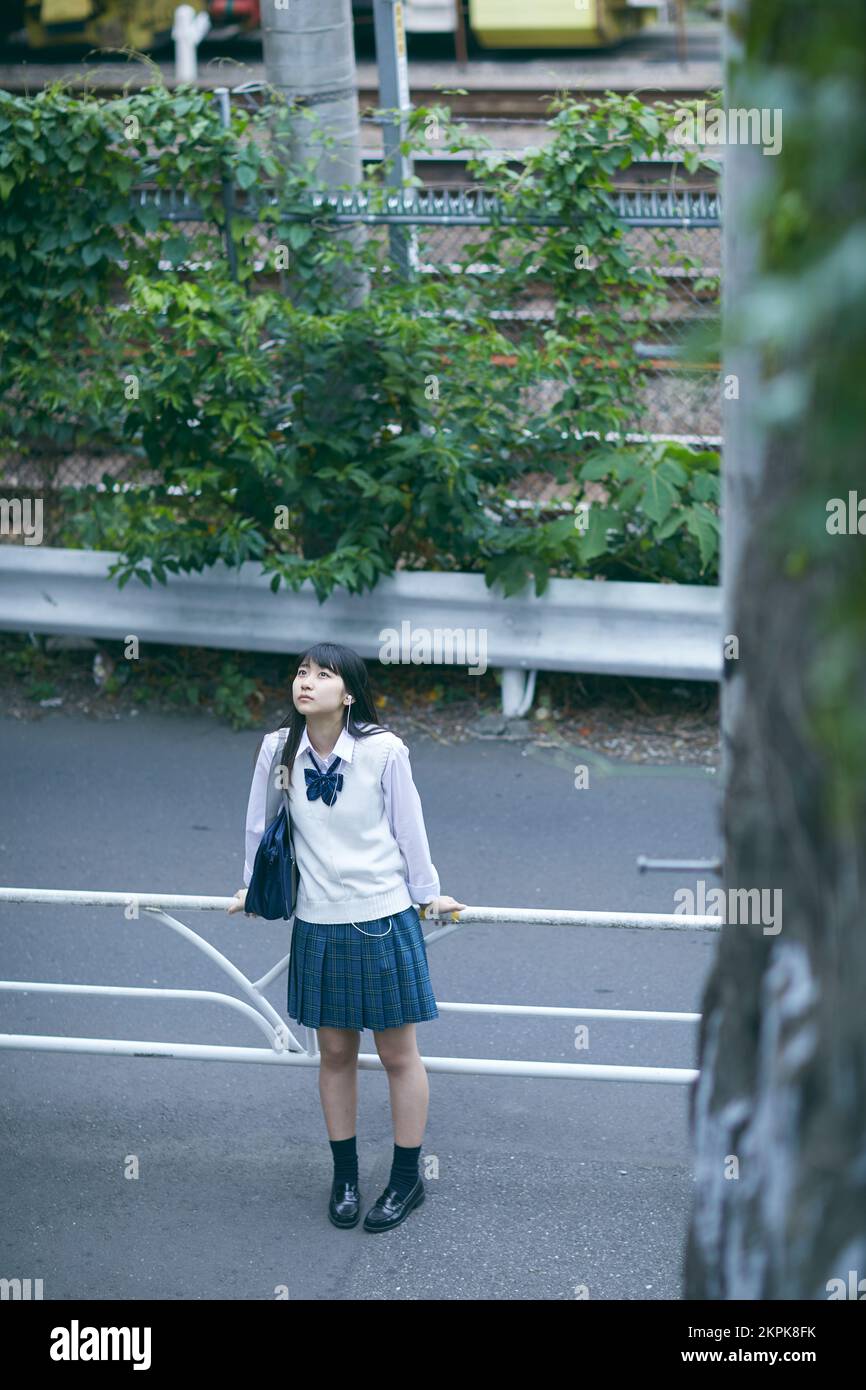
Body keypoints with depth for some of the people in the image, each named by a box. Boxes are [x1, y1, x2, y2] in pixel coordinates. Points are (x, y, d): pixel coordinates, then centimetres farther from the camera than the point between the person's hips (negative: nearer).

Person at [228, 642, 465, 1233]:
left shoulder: (383, 750, -15)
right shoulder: (278, 749, -7)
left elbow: (409, 827, -3)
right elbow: (260, 824, 10)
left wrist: (427, 894, 8)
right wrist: (255, 886, 22)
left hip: (383, 919, -3)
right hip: (317, 923, 3)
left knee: (398, 1055, 7)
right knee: (335, 1052, 13)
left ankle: (407, 1179, 21)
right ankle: (345, 1176, 27)